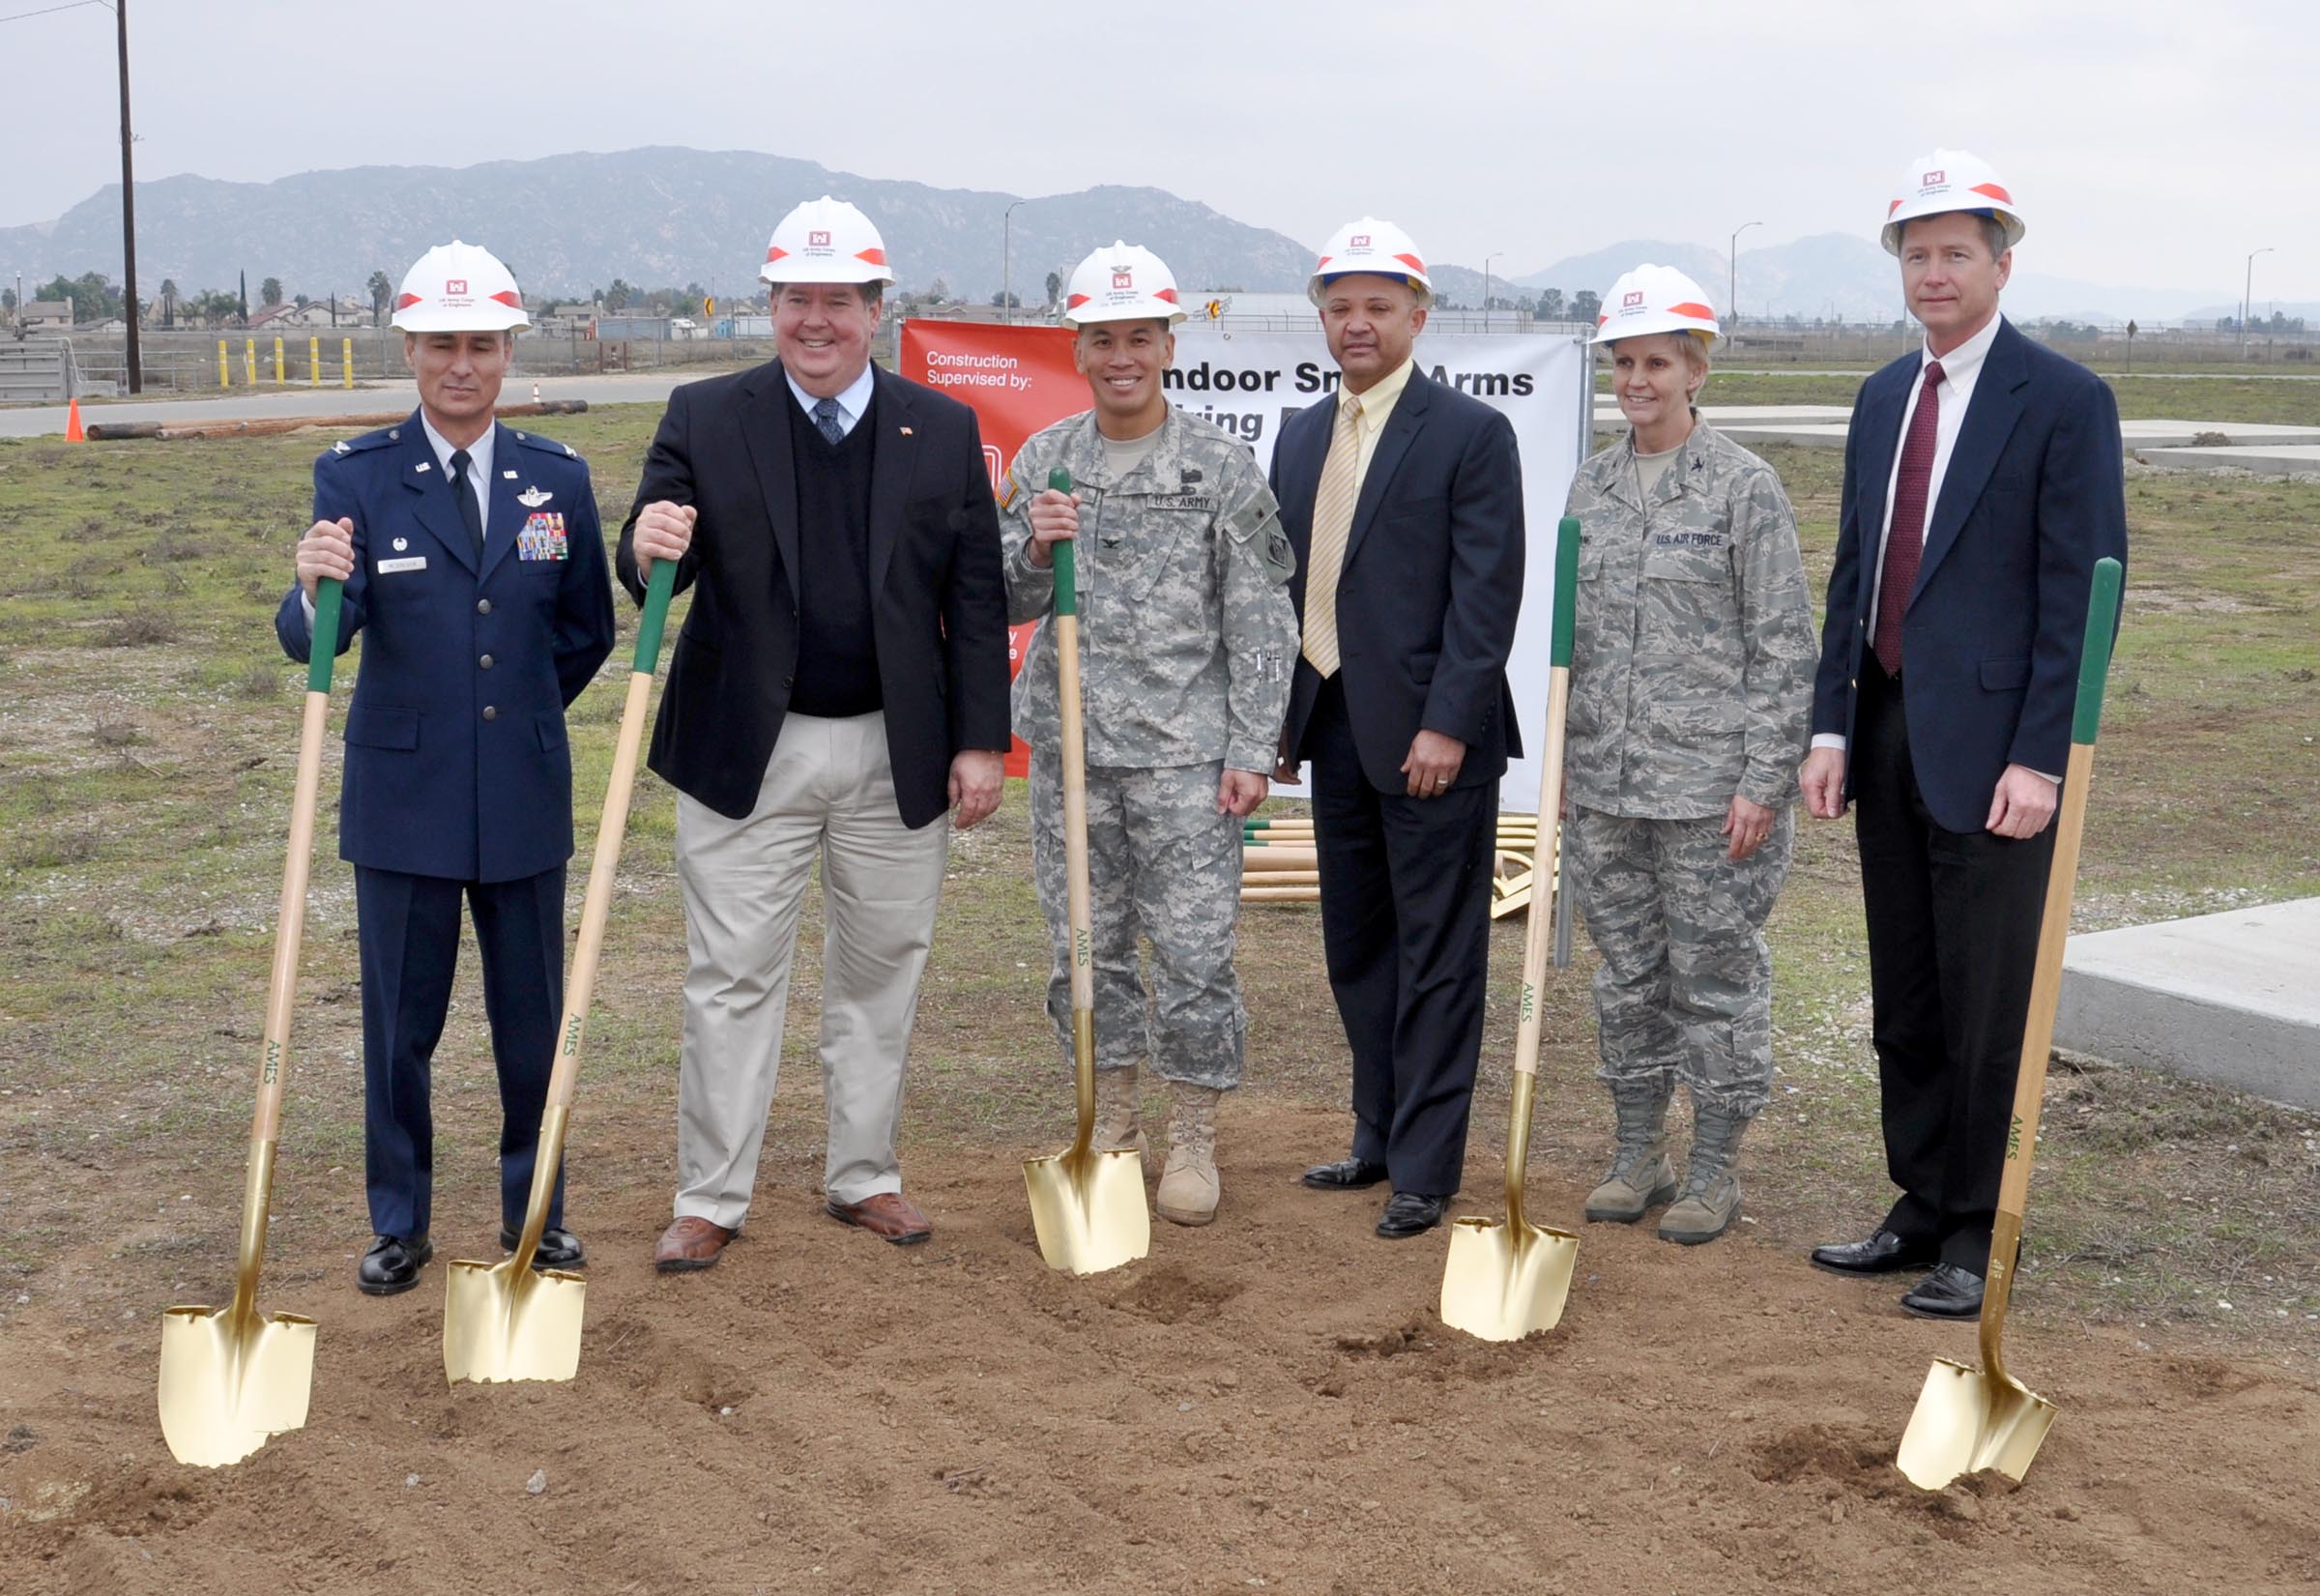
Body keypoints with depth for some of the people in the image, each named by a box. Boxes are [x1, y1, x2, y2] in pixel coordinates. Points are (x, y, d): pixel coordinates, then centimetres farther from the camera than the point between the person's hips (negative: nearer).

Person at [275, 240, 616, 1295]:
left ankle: (535, 1209, 28)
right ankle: (399, 1222, 24)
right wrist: (314, 587, -36)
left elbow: (587, 634, 14)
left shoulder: (559, 478, 3)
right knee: (400, 1021, 8)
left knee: (533, 1016, 10)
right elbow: (310, 642, -16)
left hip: (524, 794, 2)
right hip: (403, 793, -2)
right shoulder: (353, 477, -4)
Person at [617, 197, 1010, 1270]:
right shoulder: (704, 418, 0)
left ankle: (864, 1177, 26)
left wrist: (980, 741, -3)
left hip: (899, 757, 2)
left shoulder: (944, 430, 3)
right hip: (749, 750, -1)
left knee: (882, 973, 11)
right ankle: (710, 1199, 13)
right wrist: (649, 550, -30)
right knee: (732, 979, 3)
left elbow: (975, 600, 2)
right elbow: (651, 567, -5)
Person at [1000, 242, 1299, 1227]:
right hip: (1070, 743, 3)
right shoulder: (1041, 463, 7)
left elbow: (1261, 622, -2)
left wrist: (1251, 751, -8)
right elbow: (1006, 607, 10)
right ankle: (1111, 1123, 26)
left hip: (1185, 748, -3)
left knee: (1194, 951, -1)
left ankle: (1193, 1141, 14)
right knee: (1087, 947, 11)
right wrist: (1034, 550, -11)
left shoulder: (1220, 466, -1)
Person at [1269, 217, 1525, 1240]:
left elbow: (1487, 593, -12)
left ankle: (1427, 1168, 7)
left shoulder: (1470, 434, -7)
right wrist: (1278, 716, 11)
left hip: (1430, 733, -7)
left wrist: (1446, 724, -18)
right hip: (1332, 726, 7)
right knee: (1355, 946, 15)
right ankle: (1380, 1136, 28)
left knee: (1437, 954, 1)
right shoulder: (1301, 436, 13)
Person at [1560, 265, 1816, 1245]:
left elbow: (1784, 644, -8)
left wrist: (1764, 781, -13)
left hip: (1709, 786, -5)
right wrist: (1561, 757, 12)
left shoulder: (1744, 486, -7)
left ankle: (1716, 1170, 16)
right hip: (1603, 786, 5)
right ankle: (1639, 1154, 26)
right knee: (1628, 975, 13)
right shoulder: (1591, 485, 9)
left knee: (1715, 977, 4)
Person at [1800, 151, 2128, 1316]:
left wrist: (2039, 757, -16)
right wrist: (1832, 724, 8)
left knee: (1984, 1005, 1)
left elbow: (2081, 592, -11)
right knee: (1904, 998, 13)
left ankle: (1974, 1236, 12)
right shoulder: (1883, 399, 14)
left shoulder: (2064, 401, -7)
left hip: (1989, 746, -6)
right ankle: (1922, 1206, 25)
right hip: (1886, 732, 7)